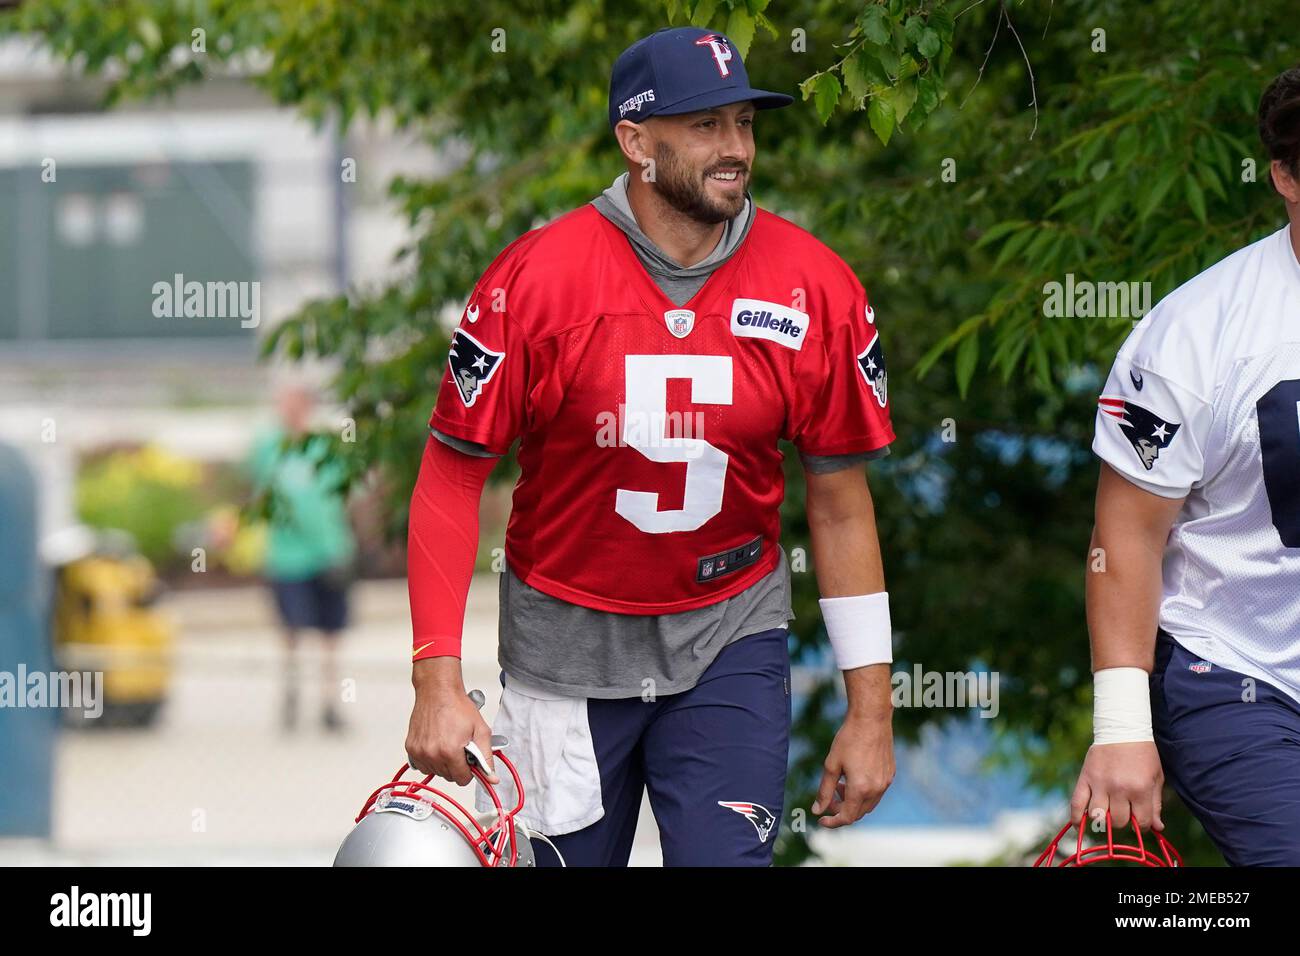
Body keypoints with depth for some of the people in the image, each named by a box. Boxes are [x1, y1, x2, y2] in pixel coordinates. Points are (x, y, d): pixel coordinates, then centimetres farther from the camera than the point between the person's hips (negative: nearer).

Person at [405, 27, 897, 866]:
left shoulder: (817, 290, -8)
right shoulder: (536, 279, -14)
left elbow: (841, 504, 0)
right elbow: (451, 480, -10)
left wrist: (871, 707, 0)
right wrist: (438, 682, -17)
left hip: (728, 638, 1)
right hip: (567, 634, -1)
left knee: (725, 858, -12)